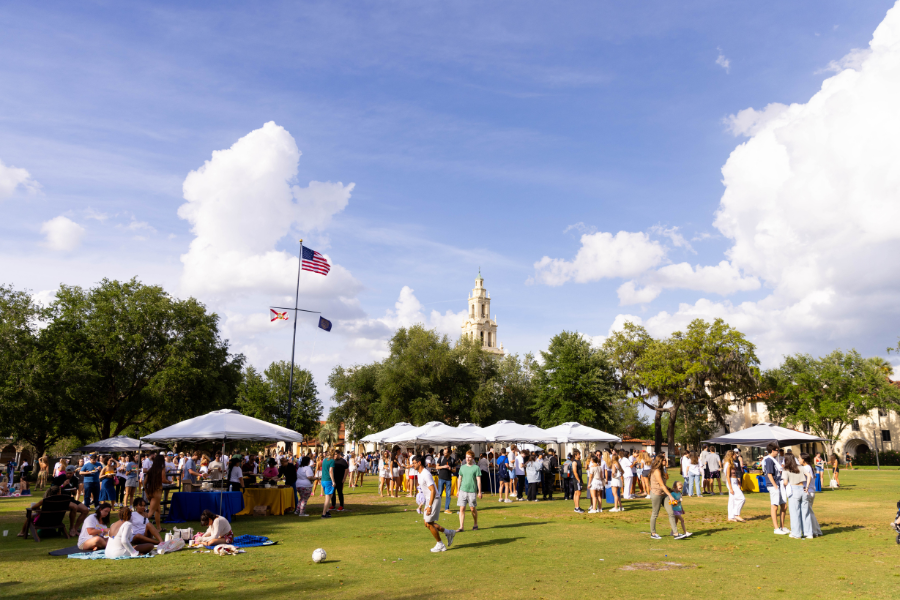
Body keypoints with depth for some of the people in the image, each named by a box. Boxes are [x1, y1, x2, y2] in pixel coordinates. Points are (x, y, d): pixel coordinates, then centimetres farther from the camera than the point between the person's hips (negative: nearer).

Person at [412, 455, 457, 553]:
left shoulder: (426, 474, -22)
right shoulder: (419, 473, 9)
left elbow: (433, 491, -26)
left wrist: (429, 506, -27)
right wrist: (425, 504, 22)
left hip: (434, 500, -10)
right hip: (428, 500, 10)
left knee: (429, 524, -4)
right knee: (426, 522, 11)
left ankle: (440, 545, 10)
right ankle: (449, 533, 21)